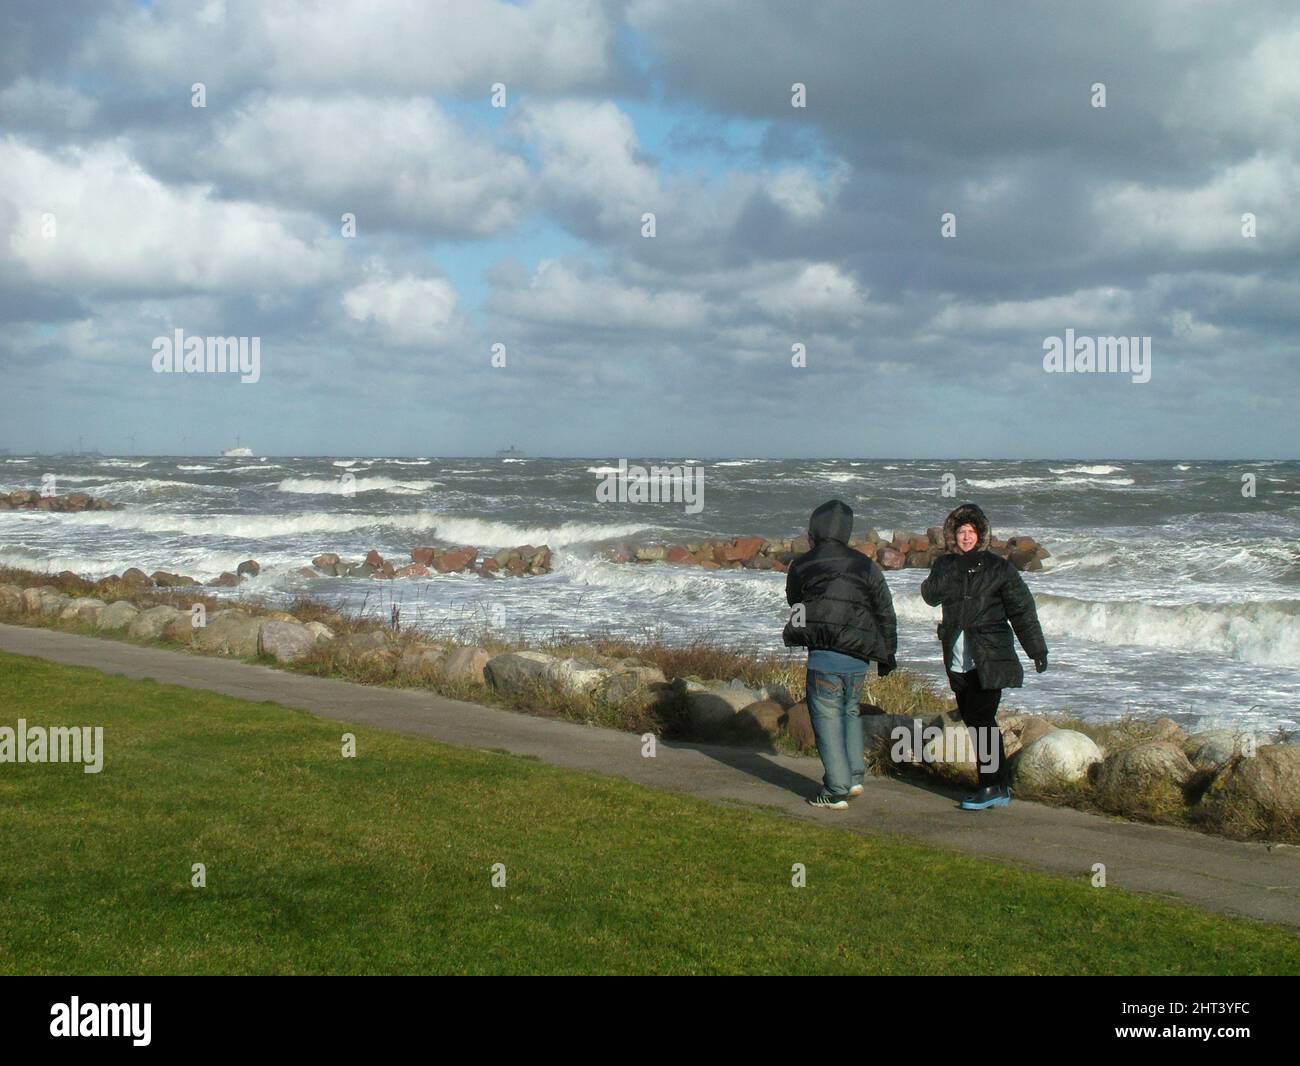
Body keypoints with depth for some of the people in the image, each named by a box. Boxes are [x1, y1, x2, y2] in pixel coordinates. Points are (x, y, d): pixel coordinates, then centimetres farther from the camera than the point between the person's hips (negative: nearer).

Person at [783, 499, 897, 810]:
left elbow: (793, 600, 19)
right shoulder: (866, 566, 9)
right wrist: (887, 655, 21)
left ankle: (836, 791, 1)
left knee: (827, 717, 3)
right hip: (860, 658, 4)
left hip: (824, 656, -4)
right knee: (849, 711, 23)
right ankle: (854, 777, 19)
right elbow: (886, 613, 12)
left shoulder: (802, 565, 2)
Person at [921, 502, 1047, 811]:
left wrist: (1036, 649, 0)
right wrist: (954, 569, -13)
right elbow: (930, 595, -1)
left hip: (990, 659, -5)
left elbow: (1021, 609, 0)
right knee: (972, 719, 8)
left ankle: (993, 787, -8)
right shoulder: (945, 565, 11)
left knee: (982, 719, -13)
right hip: (958, 661, 5)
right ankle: (1001, 784, 17)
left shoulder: (998, 568, -2)